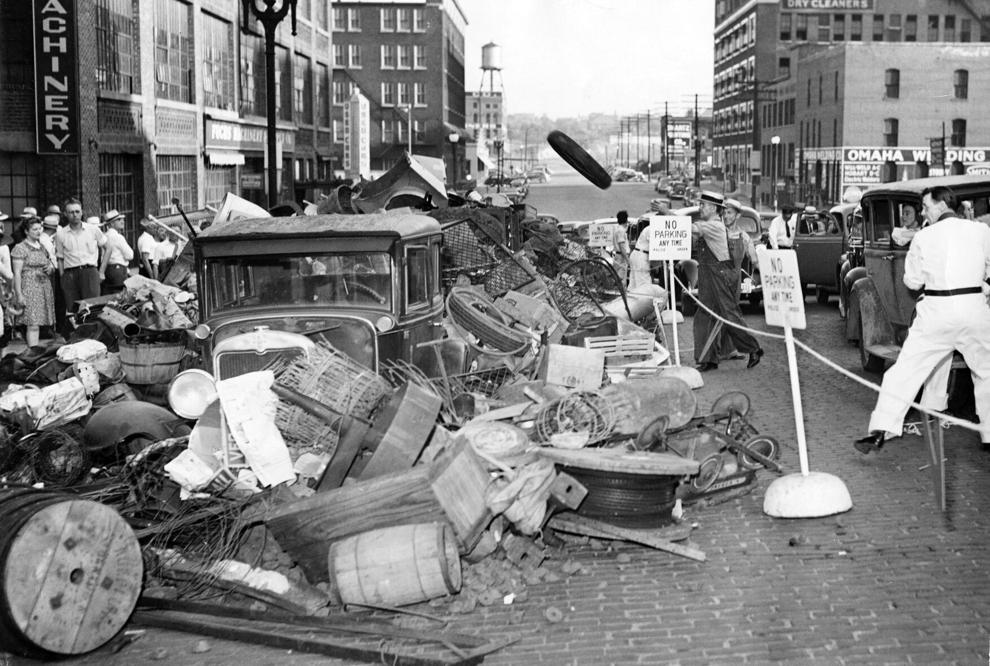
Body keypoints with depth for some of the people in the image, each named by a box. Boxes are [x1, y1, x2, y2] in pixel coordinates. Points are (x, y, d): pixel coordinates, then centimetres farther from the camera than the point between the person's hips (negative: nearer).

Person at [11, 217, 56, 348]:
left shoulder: (42, 247, 16)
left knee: (39, 323, 4)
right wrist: (19, 295, -15)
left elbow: (48, 265, 28)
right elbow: (17, 273, -9)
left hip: (44, 287, 7)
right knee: (33, 325, -12)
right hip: (29, 288, -7)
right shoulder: (20, 248, -5)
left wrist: (50, 269, 3)